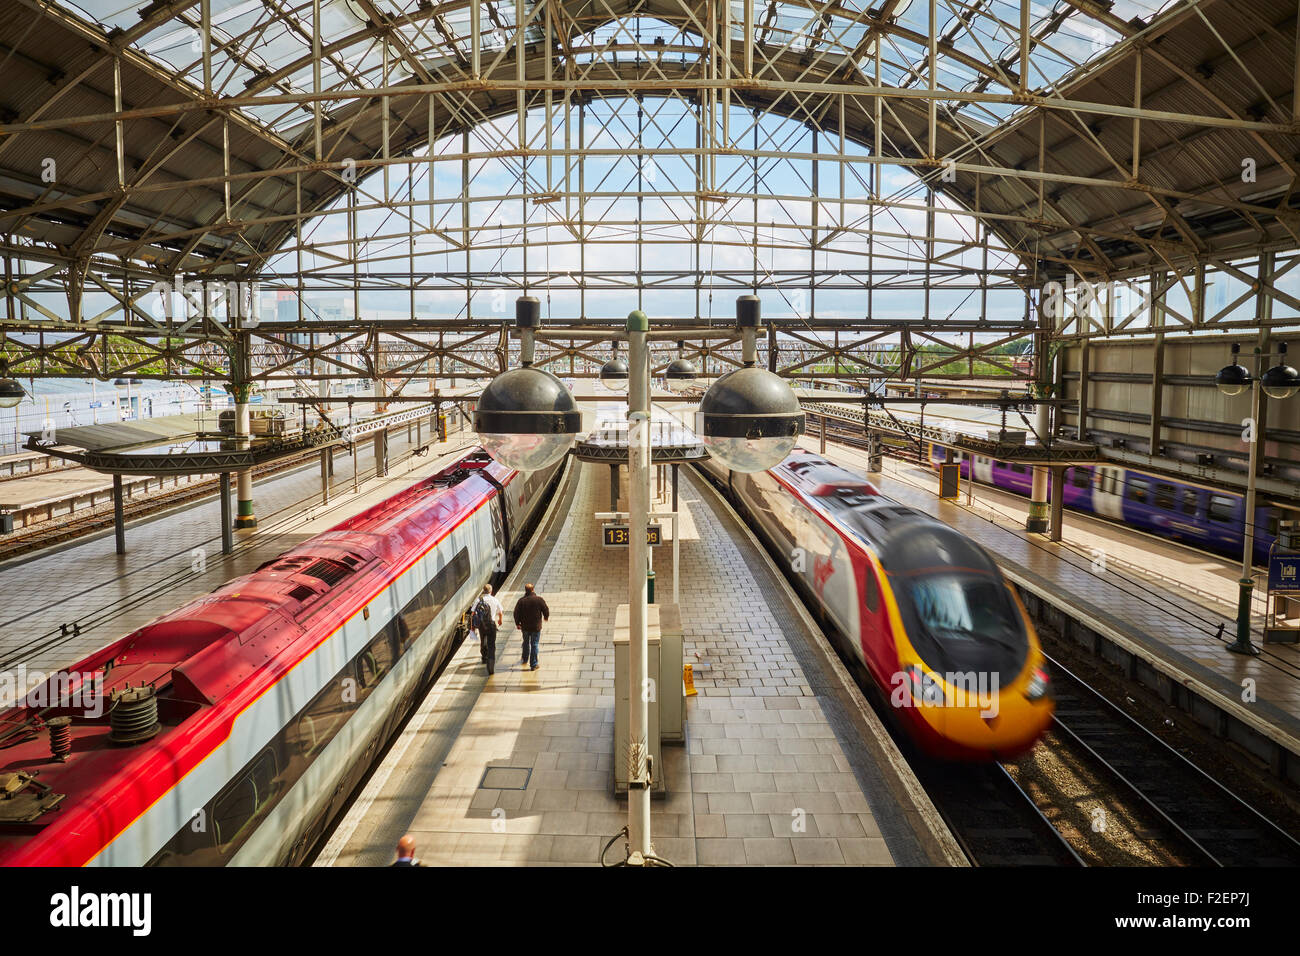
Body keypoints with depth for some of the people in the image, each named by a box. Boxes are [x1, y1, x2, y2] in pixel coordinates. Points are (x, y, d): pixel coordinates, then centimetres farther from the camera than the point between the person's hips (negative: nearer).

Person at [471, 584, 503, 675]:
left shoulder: (478, 600, -4)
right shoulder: (495, 601, -3)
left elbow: (472, 614, -7)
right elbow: (500, 613, 11)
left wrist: (472, 625, 4)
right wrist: (500, 621, 31)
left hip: (481, 625, 2)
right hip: (491, 624, -2)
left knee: (483, 642, 26)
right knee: (491, 645, -2)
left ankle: (484, 658, 47)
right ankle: (491, 666, -14)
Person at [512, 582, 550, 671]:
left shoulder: (521, 600, -8)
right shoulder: (539, 599, -11)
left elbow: (516, 613, -3)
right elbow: (546, 610, -4)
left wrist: (517, 623, 11)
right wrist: (546, 617, 18)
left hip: (525, 626, 2)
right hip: (536, 627, -2)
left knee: (526, 643, 23)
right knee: (534, 645, 3)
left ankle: (525, 659, 40)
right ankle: (534, 664, 3)